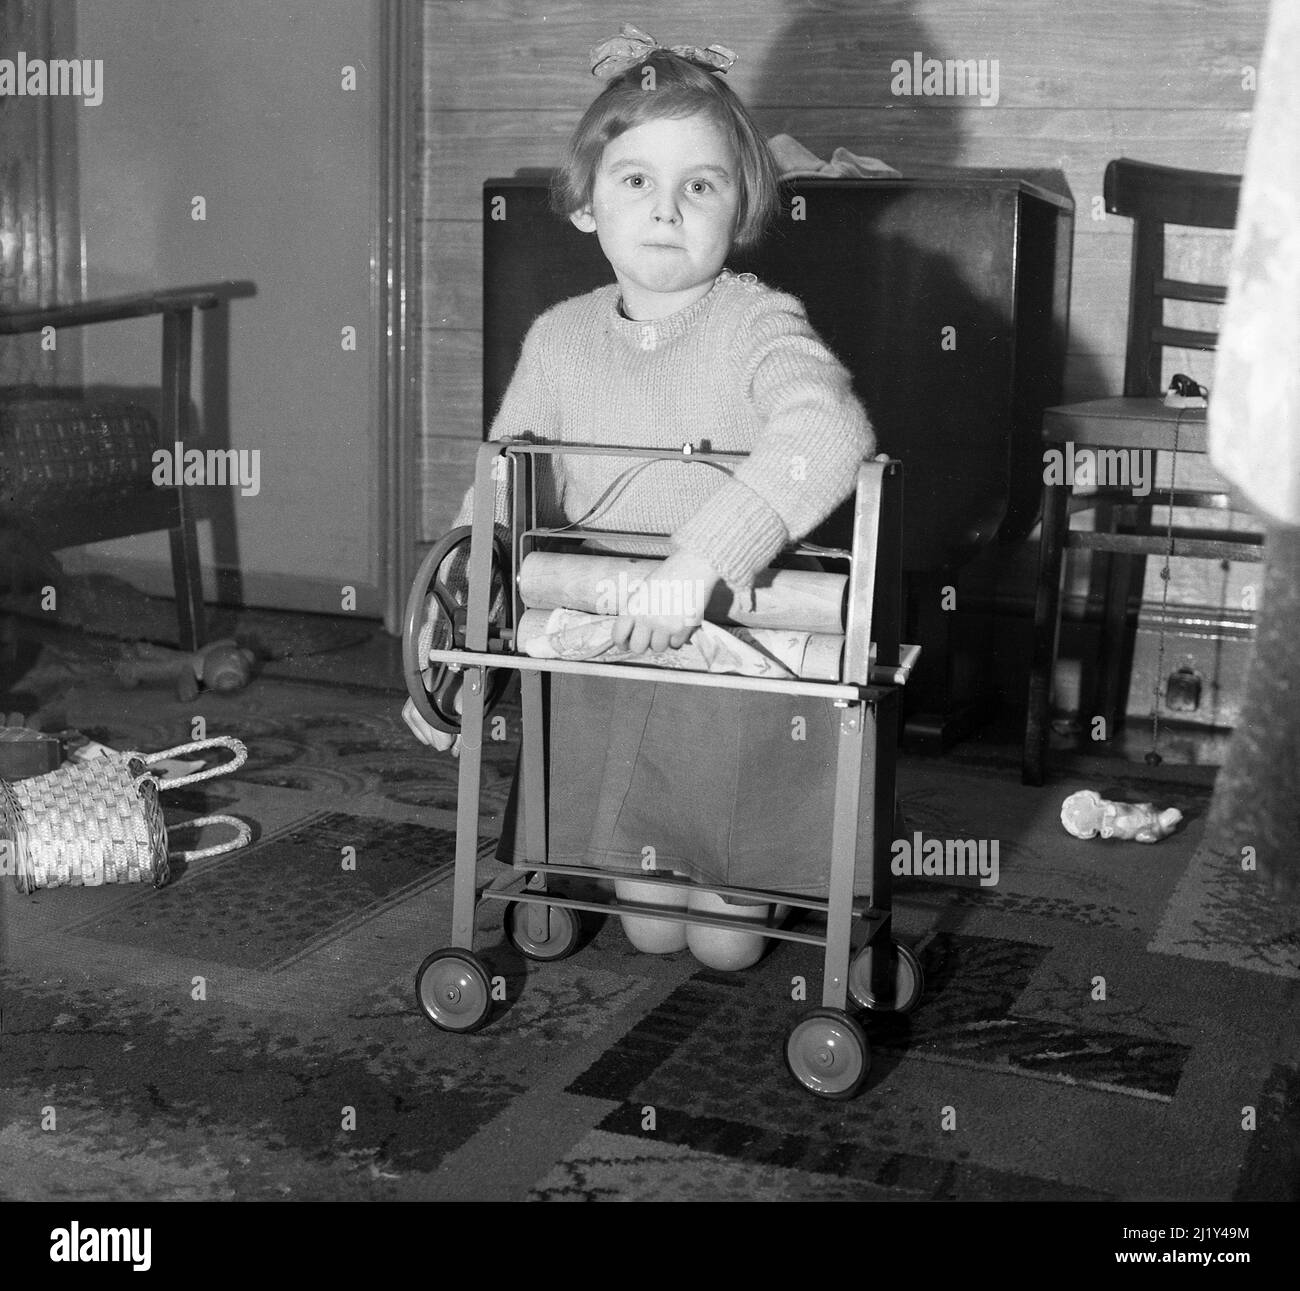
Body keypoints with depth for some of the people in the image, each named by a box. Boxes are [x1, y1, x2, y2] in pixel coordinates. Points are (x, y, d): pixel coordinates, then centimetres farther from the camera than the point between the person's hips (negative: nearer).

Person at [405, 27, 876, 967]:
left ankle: (753, 886, 39)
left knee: (728, 942, 6)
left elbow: (827, 430, -37)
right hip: (608, 661, 3)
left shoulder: (756, 324, -15)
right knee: (651, 931, 10)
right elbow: (498, 502, 5)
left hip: (745, 666, -3)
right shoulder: (560, 339, -1)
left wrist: (701, 559, -48)